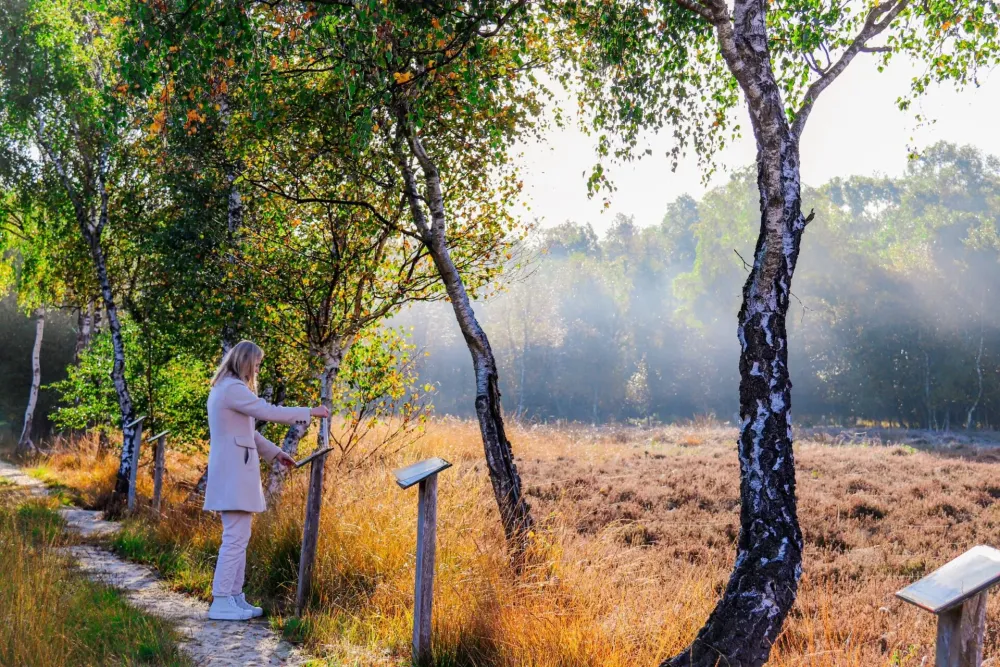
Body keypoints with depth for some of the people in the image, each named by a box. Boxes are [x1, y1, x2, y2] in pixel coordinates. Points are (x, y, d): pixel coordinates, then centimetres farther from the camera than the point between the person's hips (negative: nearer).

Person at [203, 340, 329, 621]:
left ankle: (234, 597, 17)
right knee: (235, 538, -8)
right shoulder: (232, 389, -14)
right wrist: (310, 412, -9)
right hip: (234, 473, -11)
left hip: (234, 472, 11)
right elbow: (269, 412, -17)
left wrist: (275, 453, 22)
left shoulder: (226, 388, 19)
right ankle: (221, 602, -6)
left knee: (238, 538, 13)